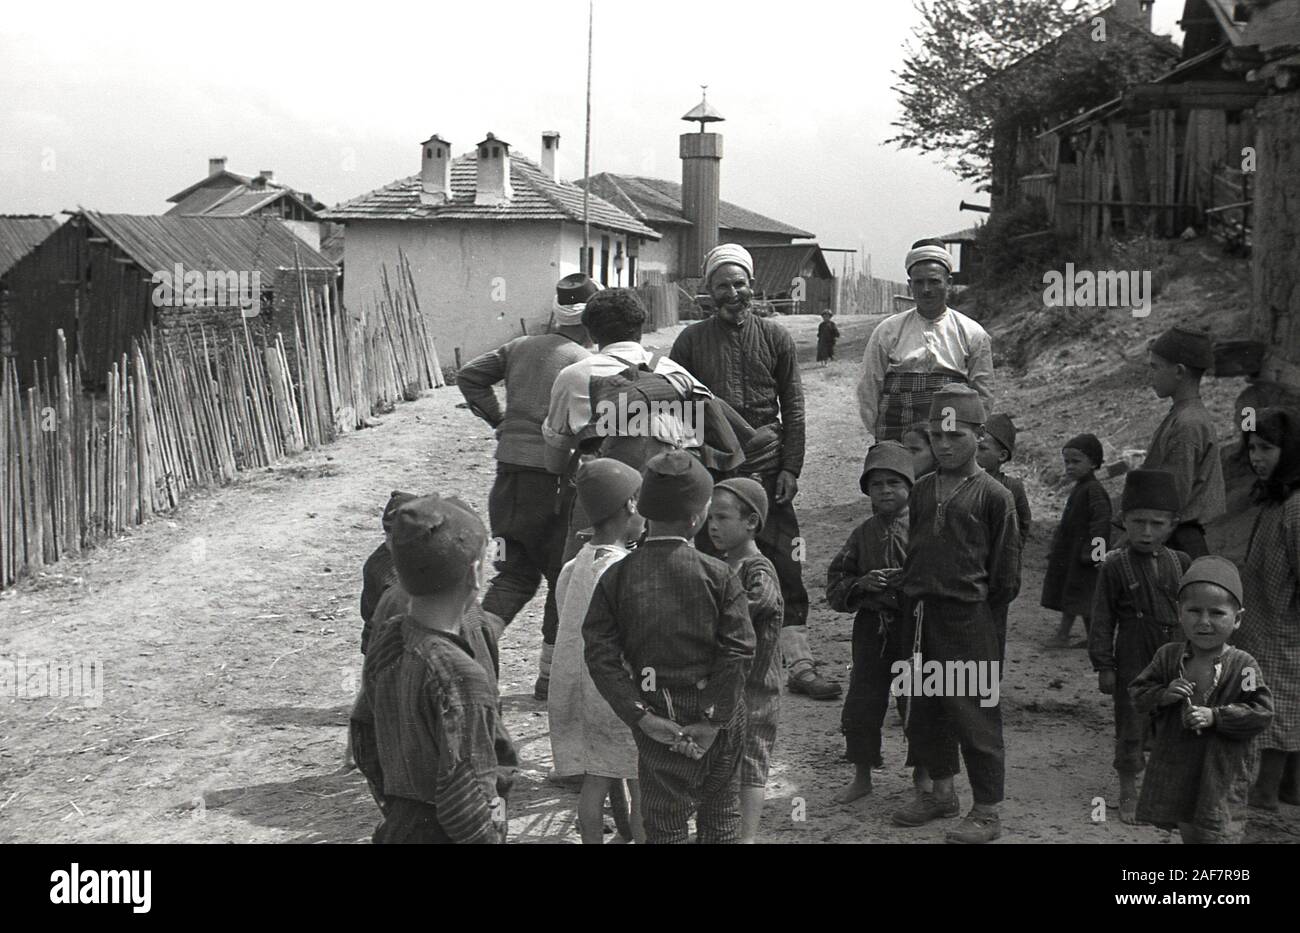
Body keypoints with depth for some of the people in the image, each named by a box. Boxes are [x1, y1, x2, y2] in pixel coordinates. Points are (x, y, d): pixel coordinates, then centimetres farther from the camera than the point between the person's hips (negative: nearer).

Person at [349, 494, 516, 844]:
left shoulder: (386, 642, -1)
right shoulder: (458, 675, -26)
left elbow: (365, 746, 12)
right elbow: (462, 801, -25)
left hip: (398, 831, 8)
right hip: (446, 837, -8)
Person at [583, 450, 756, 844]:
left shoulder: (616, 577, -6)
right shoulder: (718, 575, -10)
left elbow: (601, 655, -11)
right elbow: (738, 653, -14)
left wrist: (642, 716, -10)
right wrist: (714, 720, -10)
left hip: (658, 716, 1)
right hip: (717, 709, 0)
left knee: (666, 824, 10)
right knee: (721, 814, 19)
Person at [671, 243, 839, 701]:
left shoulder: (775, 338, 7)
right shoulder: (691, 342, 4)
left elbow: (793, 408, 6)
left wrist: (790, 468, -1)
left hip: (766, 470, 1)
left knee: (786, 570, 0)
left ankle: (800, 666, 6)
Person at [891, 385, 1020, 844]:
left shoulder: (993, 495, -6)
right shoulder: (922, 491, 10)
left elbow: (1006, 573, -5)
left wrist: (979, 610, -4)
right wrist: (911, 599, 11)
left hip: (970, 618, -6)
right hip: (923, 617, 6)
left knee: (976, 715, -2)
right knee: (925, 710, 15)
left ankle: (987, 813, 7)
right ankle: (941, 791, 32)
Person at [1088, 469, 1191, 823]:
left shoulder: (1180, 562, 1)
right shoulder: (1115, 566, -10)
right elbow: (1102, 620, -7)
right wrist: (1103, 666, -9)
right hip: (1133, 664, -4)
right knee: (1131, 730, 4)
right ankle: (1128, 793, 19)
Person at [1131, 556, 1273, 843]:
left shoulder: (1242, 666, -13)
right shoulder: (1168, 656, -2)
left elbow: (1261, 711, -14)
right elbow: (1138, 693, 4)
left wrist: (1214, 716, -22)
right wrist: (1163, 696, -17)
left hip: (1220, 770, -4)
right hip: (1176, 765, 4)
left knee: (1218, 834, -4)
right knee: (1189, 833, 18)